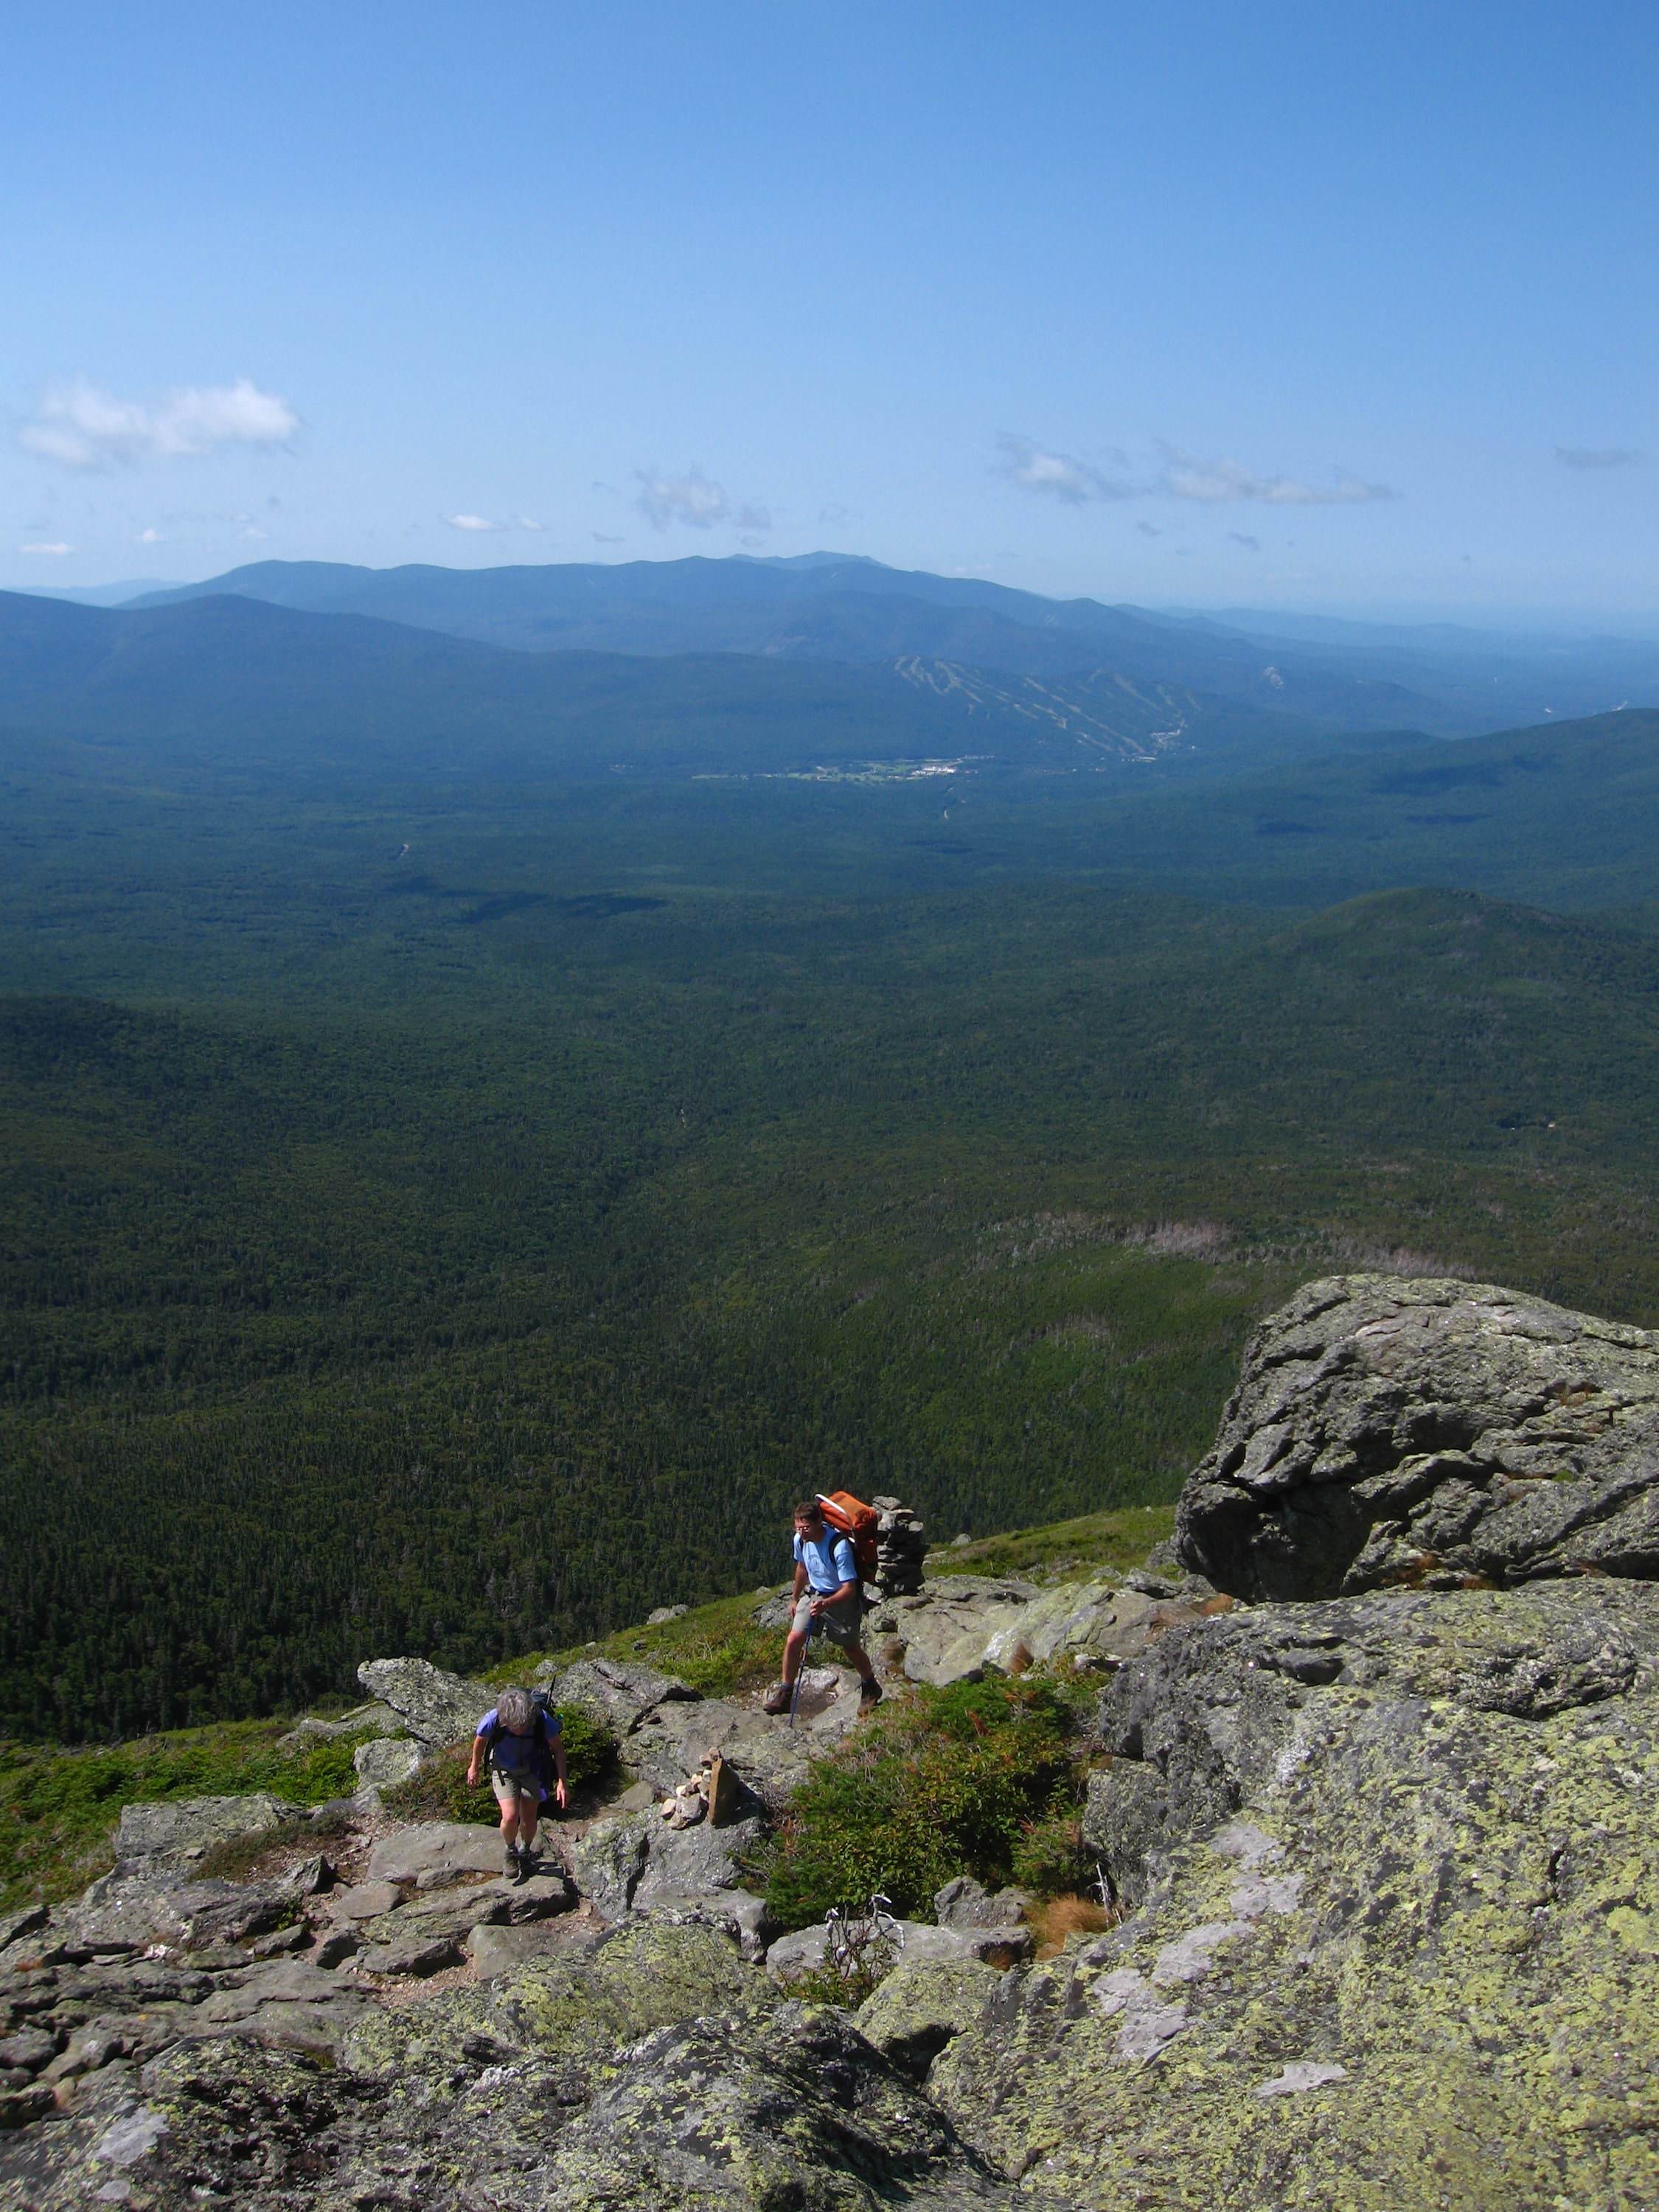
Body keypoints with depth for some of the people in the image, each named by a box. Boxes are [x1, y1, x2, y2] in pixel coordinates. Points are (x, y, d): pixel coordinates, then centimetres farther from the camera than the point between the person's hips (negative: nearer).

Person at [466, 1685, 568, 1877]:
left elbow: (558, 1748, -14)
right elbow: (480, 1741, -8)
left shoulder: (543, 1720, -34)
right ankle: (511, 1851, 17)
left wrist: (562, 1782, -16)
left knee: (529, 1818, 9)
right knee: (510, 1817, -15)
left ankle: (525, 1852, 41)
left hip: (532, 1768, 1)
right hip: (504, 1769, -1)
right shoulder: (493, 1720, -33)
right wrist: (474, 1767, 8)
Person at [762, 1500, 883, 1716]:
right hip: (813, 1594, 5)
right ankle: (784, 1693, 2)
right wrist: (795, 1598, 23)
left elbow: (849, 1589, -29)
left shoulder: (839, 1546, -30)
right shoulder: (800, 1540, -11)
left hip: (842, 1598, -5)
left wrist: (826, 1604, -45)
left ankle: (871, 1689, 34)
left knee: (851, 1647, 7)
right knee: (793, 1639, -11)